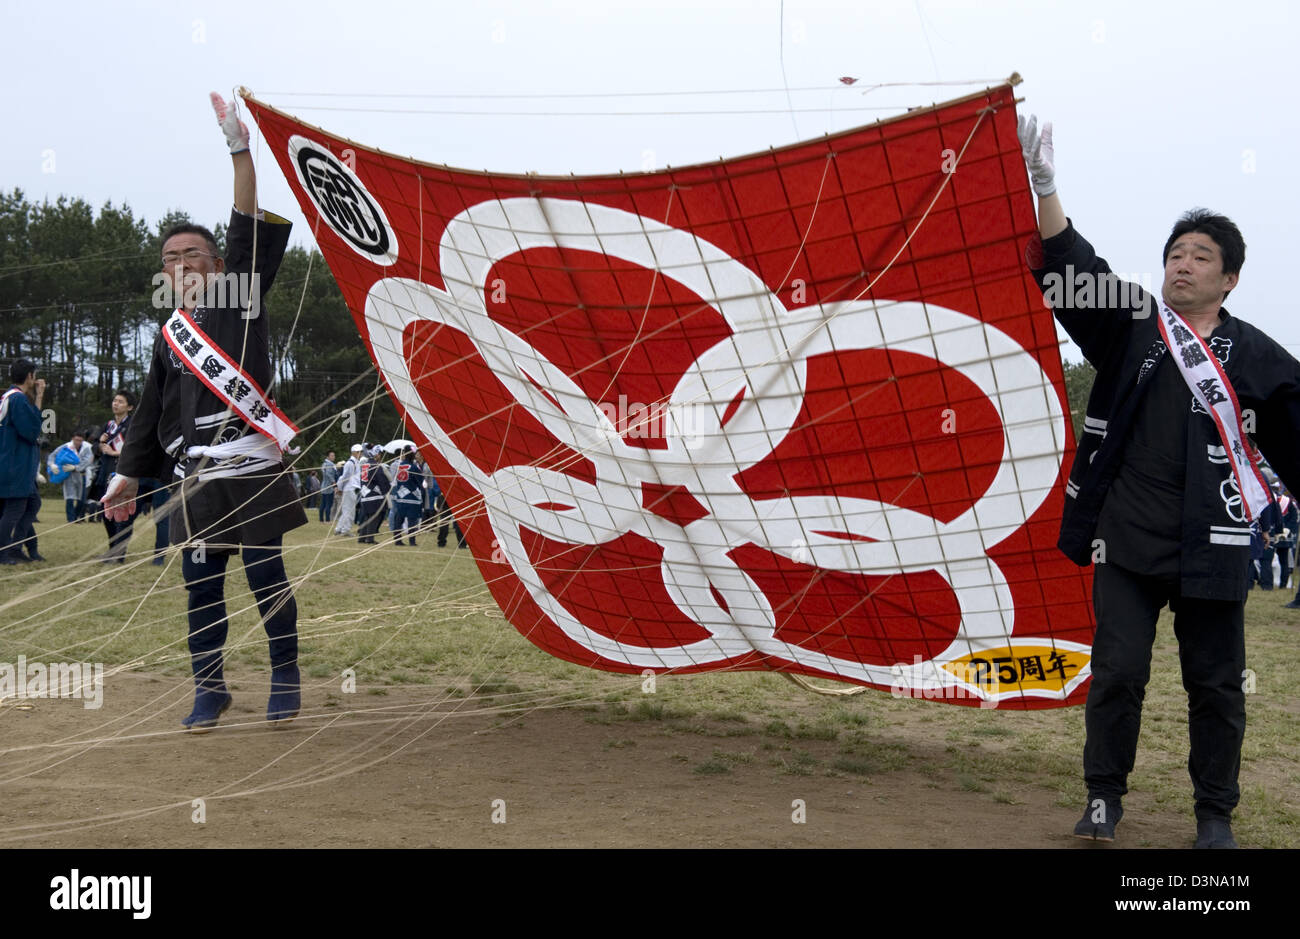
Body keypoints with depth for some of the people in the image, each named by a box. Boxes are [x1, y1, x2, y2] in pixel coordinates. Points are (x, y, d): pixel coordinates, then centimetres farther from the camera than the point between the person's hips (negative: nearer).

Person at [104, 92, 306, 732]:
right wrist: (127, 477, 22)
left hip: (253, 474, -4)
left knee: (266, 579, 0)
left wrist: (241, 153, -18)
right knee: (201, 585, 5)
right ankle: (210, 689, 17)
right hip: (197, 481, 5)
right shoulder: (169, 336, 16)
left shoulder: (241, 301, 4)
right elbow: (153, 411, 22)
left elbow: (250, 239, -10)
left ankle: (285, 680, 14)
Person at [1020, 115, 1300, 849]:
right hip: (1126, 540, 0)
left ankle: (1216, 812, 25)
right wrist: (1045, 185, -20)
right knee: (1117, 671, 2)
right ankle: (1105, 795, 20)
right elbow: (1070, 267, -8)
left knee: (1216, 683, 9)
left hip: (1210, 547, 0)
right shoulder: (1130, 325, 3)